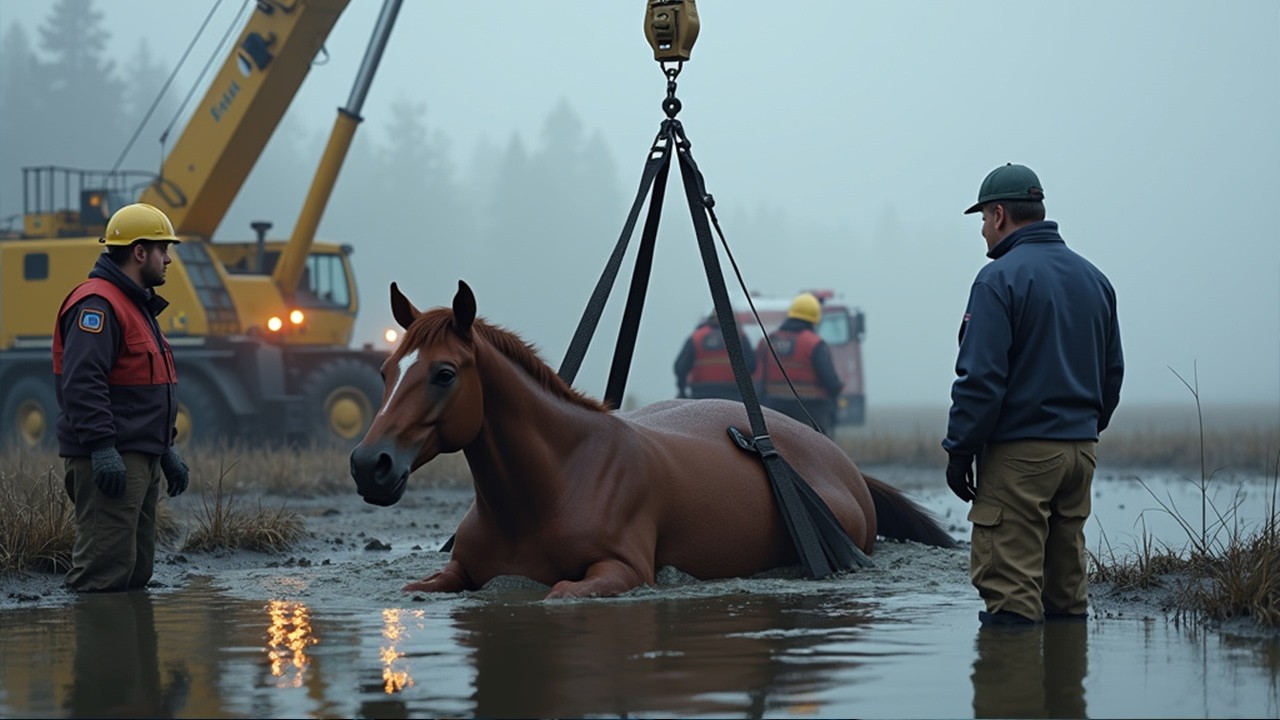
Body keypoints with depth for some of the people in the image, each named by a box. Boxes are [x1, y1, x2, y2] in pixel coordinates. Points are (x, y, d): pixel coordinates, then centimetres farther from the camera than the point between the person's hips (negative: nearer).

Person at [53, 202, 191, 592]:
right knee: (106, 573, -13)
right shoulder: (97, 304, -13)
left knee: (136, 572, 13)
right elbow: (82, 382, -24)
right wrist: (102, 448, -29)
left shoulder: (136, 306, 22)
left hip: (140, 458, 11)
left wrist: (166, 449, 26)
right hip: (109, 459, -11)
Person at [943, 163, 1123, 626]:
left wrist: (959, 450, -10)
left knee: (1010, 588, -6)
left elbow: (981, 376, -16)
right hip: (1081, 449, 8)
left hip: (1019, 451, -8)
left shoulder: (1000, 279, -11)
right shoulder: (1093, 279, 14)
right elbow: (1112, 371, 19)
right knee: (1066, 584, 14)